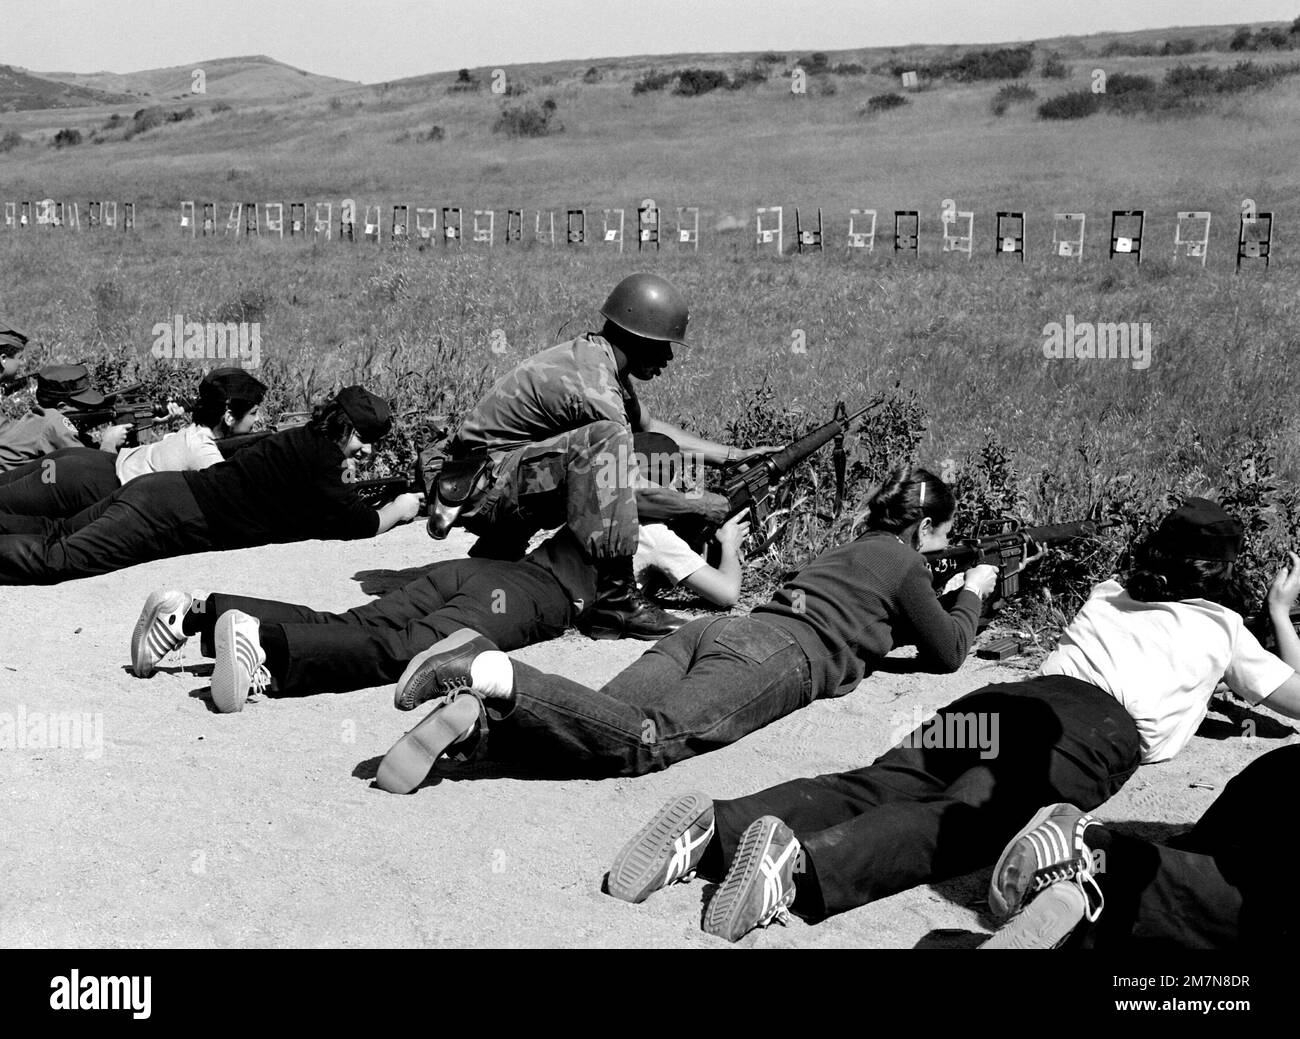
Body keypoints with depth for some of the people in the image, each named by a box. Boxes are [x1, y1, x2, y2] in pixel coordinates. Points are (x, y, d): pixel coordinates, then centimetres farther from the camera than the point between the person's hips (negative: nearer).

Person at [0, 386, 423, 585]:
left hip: (160, 490, 9)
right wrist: (398, 509, 7)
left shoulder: (307, 440, 16)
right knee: (56, 559, -18)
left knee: (54, 533, 14)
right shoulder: (319, 454, -12)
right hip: (171, 517, -9)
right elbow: (359, 525, -10)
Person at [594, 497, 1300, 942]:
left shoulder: (1106, 593, 38)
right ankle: (803, 862, -55)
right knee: (966, 822, -28)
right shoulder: (1222, 626, 25)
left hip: (1026, 692, 5)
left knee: (874, 788, -14)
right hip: (1104, 724, -5)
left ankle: (717, 828, -38)